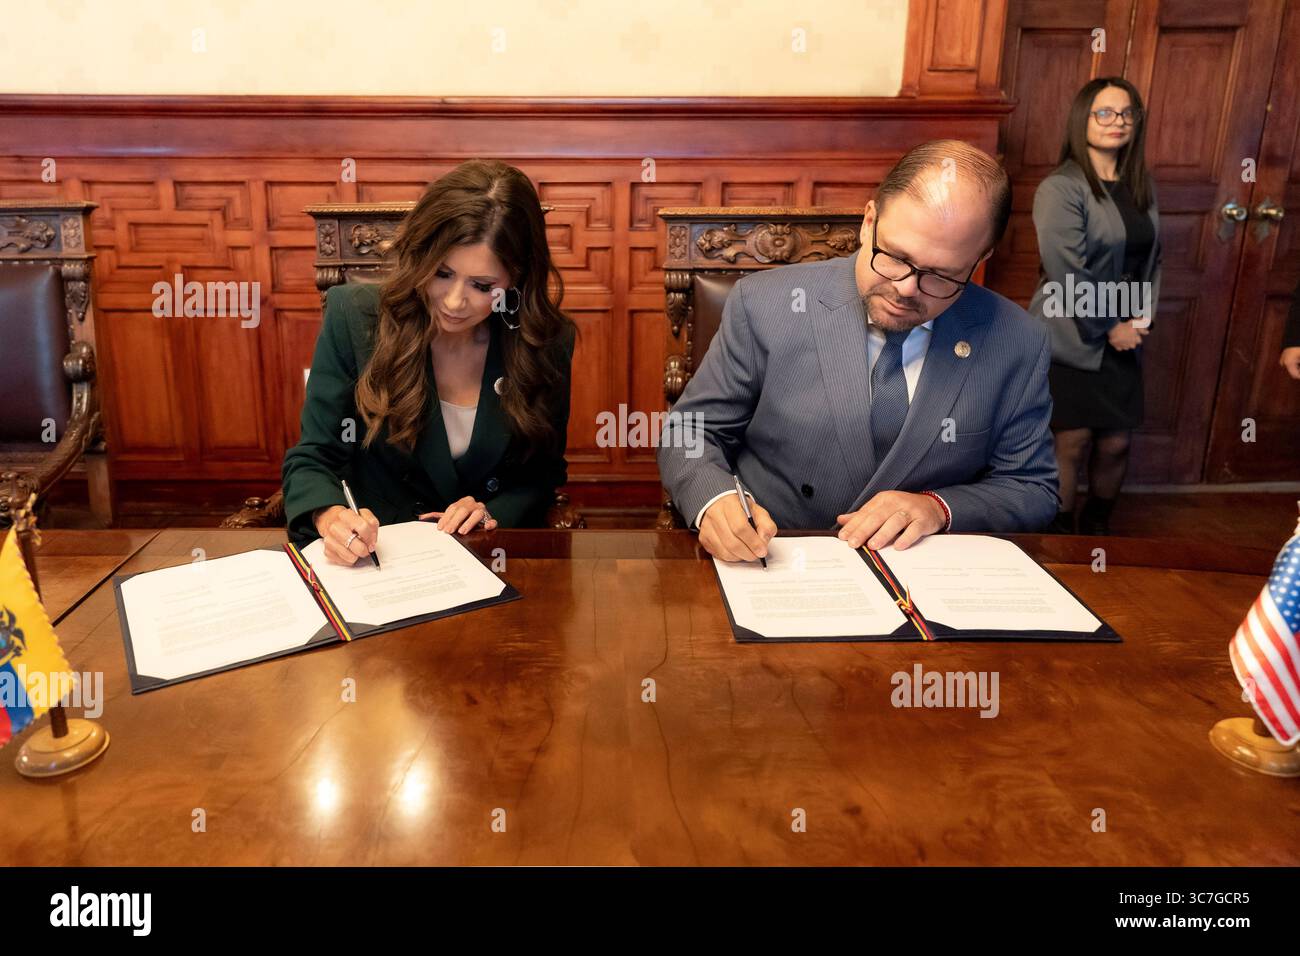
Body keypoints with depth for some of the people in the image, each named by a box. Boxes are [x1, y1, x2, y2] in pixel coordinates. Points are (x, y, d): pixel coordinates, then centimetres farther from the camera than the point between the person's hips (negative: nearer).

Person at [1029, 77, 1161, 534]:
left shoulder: (1142, 187, 11)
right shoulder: (1060, 188, -11)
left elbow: (1153, 257, 14)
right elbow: (1066, 269, -18)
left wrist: (1143, 314, -2)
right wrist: (1108, 326, -14)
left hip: (1123, 339, 6)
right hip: (1071, 339, -6)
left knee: (1116, 444, 10)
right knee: (1072, 442, -1)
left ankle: (1097, 527, 33)